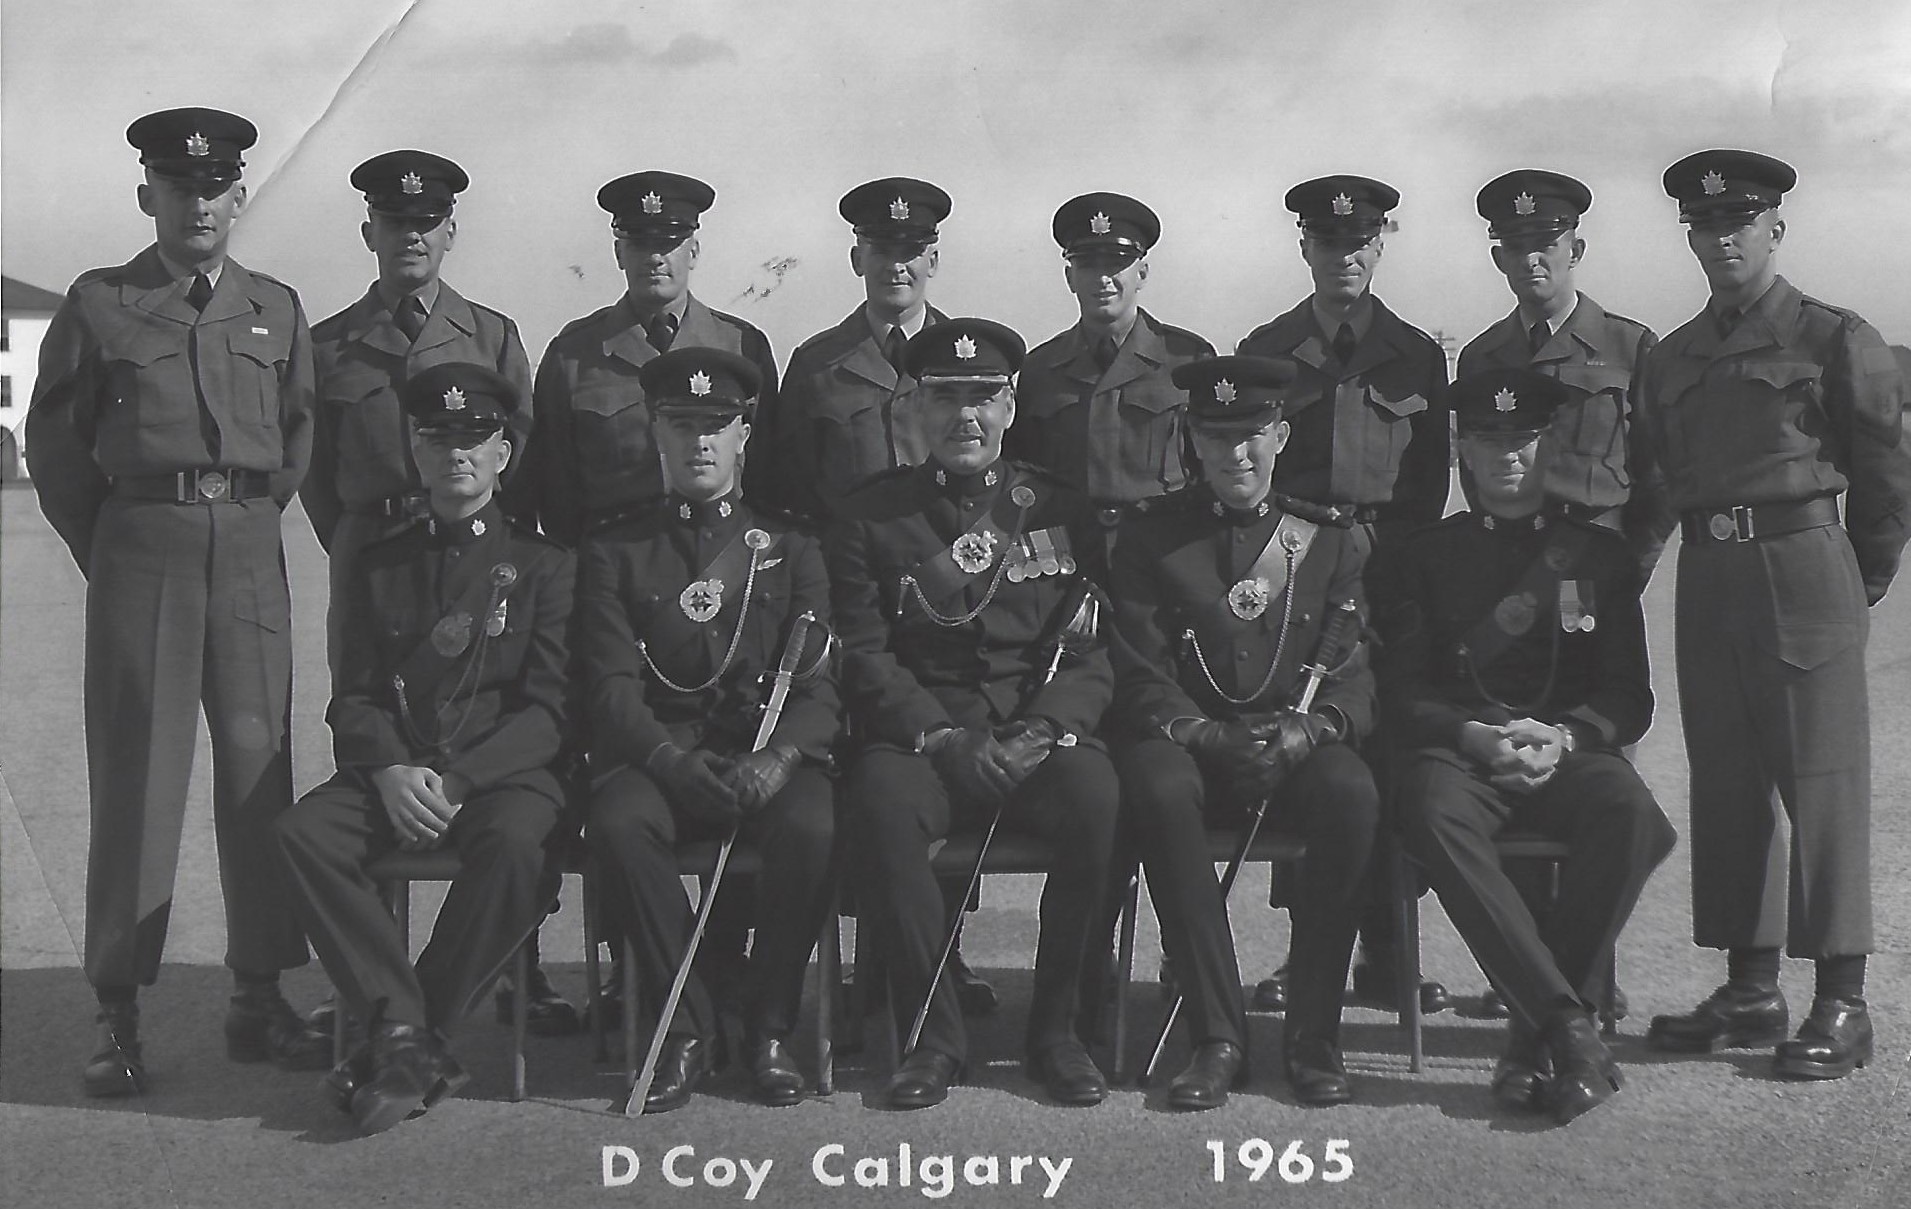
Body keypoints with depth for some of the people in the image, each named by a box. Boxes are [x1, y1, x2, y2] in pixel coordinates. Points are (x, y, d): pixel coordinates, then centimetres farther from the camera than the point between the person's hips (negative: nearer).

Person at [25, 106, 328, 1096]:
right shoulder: (98, 304, 5)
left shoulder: (276, 309, 13)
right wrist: (105, 549, 5)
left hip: (250, 550, 3)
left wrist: (252, 521, 13)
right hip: (141, 549, -3)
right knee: (134, 773, -2)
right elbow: (53, 442, 8)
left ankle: (259, 997, 12)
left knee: (258, 764, 3)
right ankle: (118, 1014, 3)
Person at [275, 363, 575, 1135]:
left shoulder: (543, 564, 8)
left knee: (517, 845, -36)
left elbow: (549, 708, -1)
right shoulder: (380, 565, 17)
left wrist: (458, 781, -16)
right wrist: (390, 772, -12)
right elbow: (353, 698, 11)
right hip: (394, 773, 3)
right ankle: (407, 1035, -25)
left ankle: (406, 1040, -22)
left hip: (504, 771, -3)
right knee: (303, 832, -27)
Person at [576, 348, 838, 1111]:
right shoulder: (615, 551, 11)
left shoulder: (789, 550, 14)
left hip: (766, 752, 0)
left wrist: (778, 757, -18)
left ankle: (771, 1027, -11)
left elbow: (818, 684, 4)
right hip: (654, 754, 0)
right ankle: (688, 1028, -18)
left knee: (811, 826, -32)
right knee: (618, 822, -33)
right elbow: (612, 685, 0)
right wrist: (674, 762, -19)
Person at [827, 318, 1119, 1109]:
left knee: (1095, 795, -32)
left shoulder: (1057, 511, 13)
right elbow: (862, 653, 1)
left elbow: (1093, 653, 7)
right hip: (917, 737, -1)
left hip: (1039, 737, 1)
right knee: (879, 801, -34)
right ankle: (934, 1034, -17)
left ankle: (1057, 1029, -14)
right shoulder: (872, 516, 9)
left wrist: (1043, 731, -13)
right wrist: (942, 736, -14)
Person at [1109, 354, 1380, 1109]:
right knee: (1158, 790, -35)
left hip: (1297, 746, 1)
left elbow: (1355, 677, 5)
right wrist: (1205, 734, -16)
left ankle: (1313, 1033, -20)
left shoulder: (1330, 541, 12)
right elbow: (1141, 677, 1)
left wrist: (1307, 730, -16)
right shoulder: (1150, 537, 8)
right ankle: (1217, 1036, -29)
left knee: (1352, 795, -32)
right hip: (1188, 742, -1)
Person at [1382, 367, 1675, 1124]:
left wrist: (1562, 736, -11)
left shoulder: (1598, 553, 18)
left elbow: (1629, 698, 11)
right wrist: (1474, 736, -13)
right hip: (1459, 746, -1)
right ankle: (1567, 1025, -38)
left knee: (1632, 817, -34)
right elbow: (1404, 693, 7)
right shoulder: (1423, 559, 16)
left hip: (1572, 746, 1)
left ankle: (1535, 1034, -24)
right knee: (1434, 815, -37)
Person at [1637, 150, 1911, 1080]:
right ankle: (1750, 991, 13)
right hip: (1707, 576, 5)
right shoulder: (1668, 361, 16)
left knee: (1821, 780, -5)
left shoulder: (1835, 340, 1)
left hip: (1802, 563, -5)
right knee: (1725, 784, 6)